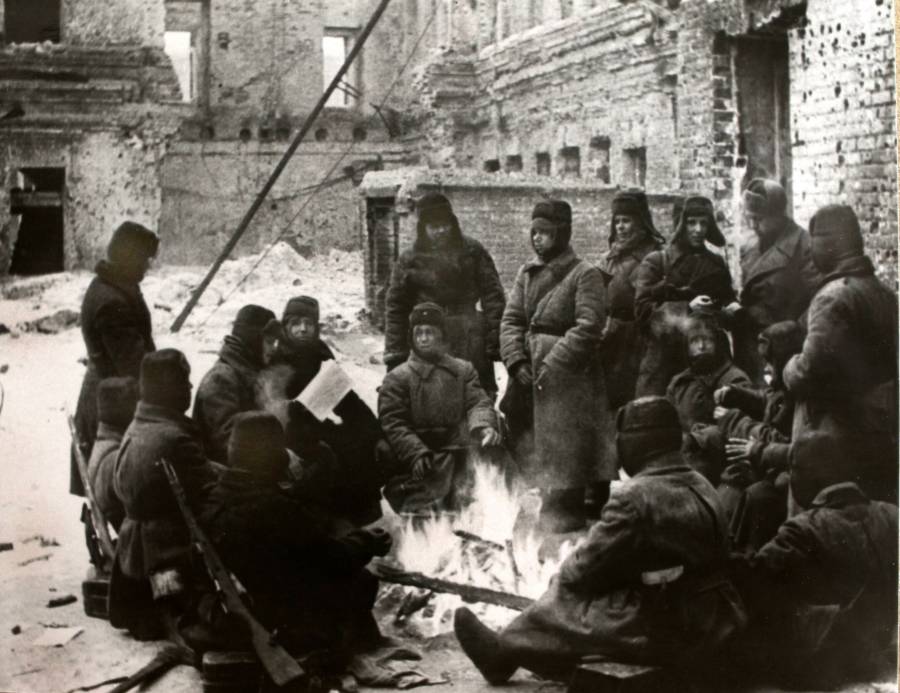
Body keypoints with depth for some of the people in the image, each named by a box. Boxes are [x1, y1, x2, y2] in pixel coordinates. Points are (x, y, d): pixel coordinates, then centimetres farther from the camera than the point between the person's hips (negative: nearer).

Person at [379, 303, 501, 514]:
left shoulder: (463, 370, 16)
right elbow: (393, 424, -2)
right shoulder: (396, 378, 6)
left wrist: (483, 425, -20)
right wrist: (416, 453, -17)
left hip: (458, 455, 2)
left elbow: (478, 403, 5)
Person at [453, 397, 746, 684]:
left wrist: (560, 580, 11)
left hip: (669, 634, -8)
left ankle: (505, 651, 30)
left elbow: (586, 569, -11)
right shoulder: (702, 487, 7)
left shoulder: (633, 497, -20)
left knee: (566, 602, 8)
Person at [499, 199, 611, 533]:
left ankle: (563, 515, 5)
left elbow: (588, 327, -15)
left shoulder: (585, 275, -7)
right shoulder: (527, 273, 13)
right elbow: (511, 319, 8)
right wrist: (517, 361, -7)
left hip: (569, 378, -7)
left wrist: (553, 363, -19)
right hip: (529, 374, 7)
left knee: (564, 453, -5)